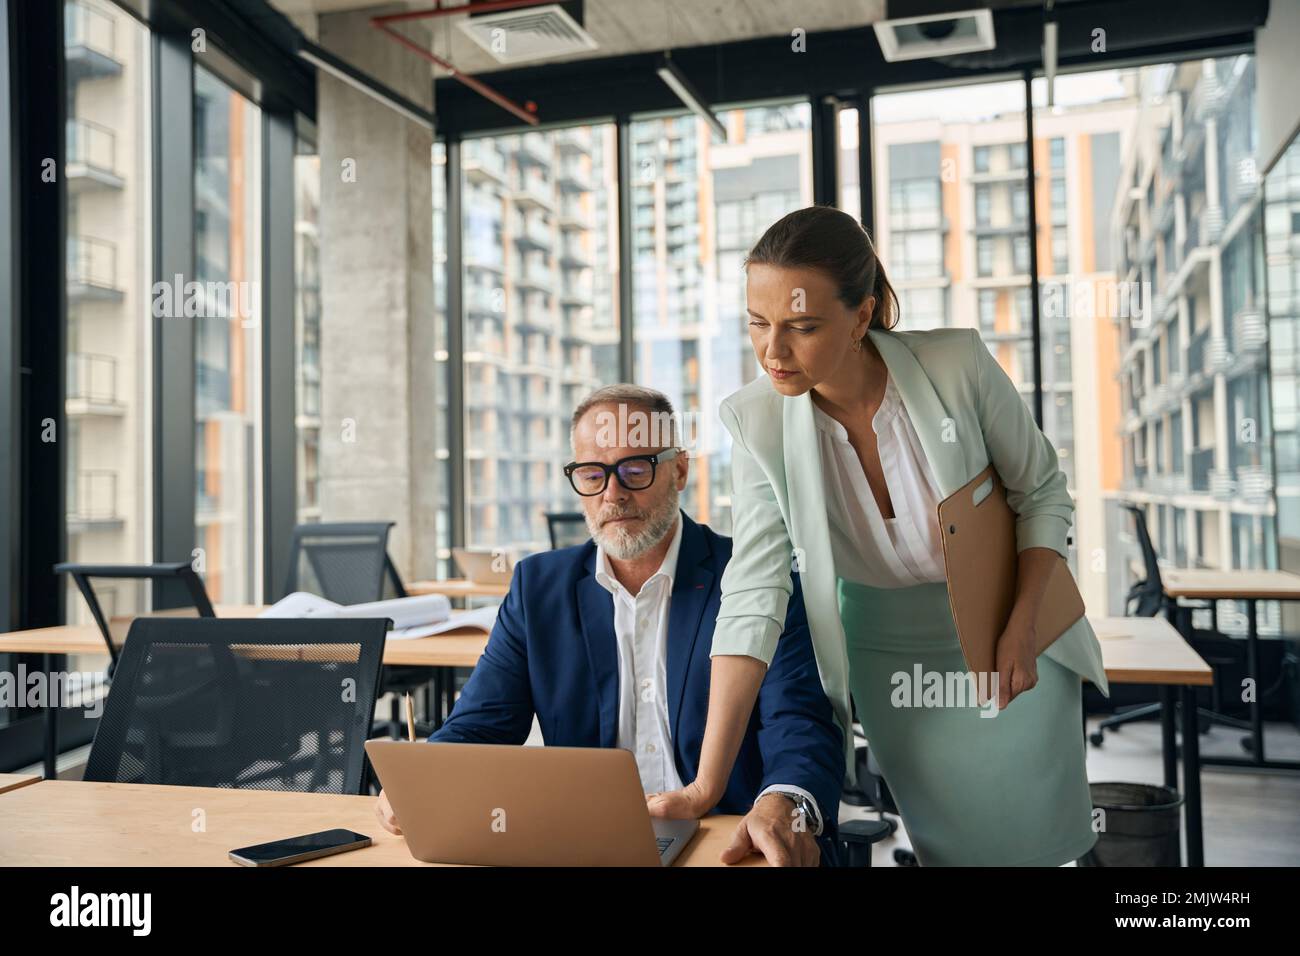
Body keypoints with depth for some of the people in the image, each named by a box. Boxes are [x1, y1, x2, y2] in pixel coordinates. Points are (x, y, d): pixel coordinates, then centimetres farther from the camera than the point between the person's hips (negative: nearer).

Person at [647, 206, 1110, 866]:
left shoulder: (956, 366, -23)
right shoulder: (758, 422, -20)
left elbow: (1043, 496, -7)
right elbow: (753, 596, -22)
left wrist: (1022, 628, -19)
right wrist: (707, 786, -26)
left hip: (1008, 635, 0)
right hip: (889, 656, 0)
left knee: (1038, 835, 12)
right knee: (950, 843, 10)